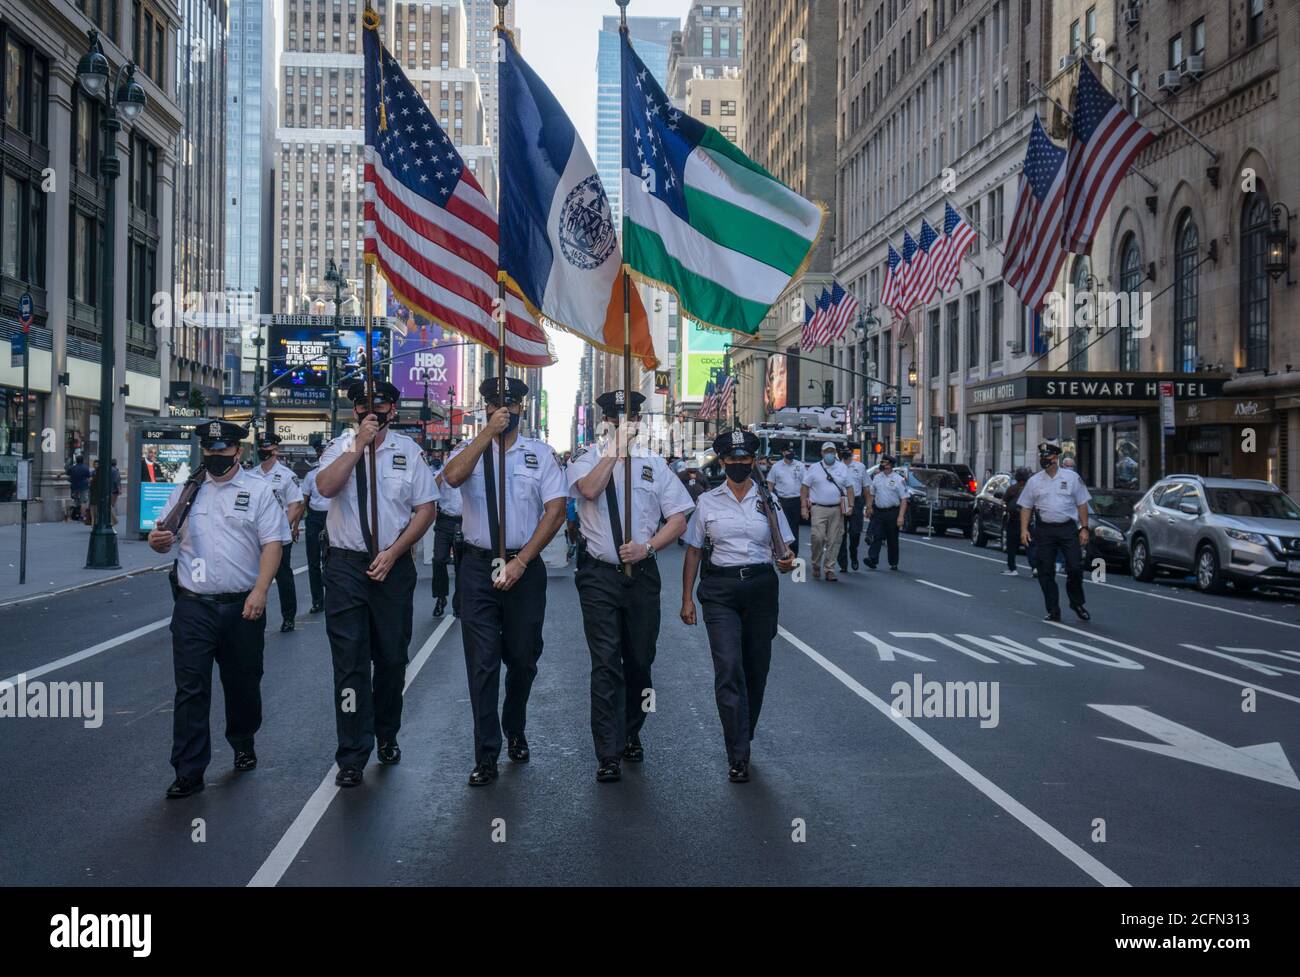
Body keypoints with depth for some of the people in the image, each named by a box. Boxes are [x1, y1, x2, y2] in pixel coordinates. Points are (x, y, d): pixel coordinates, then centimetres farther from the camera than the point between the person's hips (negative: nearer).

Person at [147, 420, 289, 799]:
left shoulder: (258, 491, 2)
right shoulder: (186, 492, 10)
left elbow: (272, 543, -5)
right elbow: (163, 540, 13)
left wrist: (260, 591, -17)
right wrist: (158, 540, -12)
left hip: (243, 606, -1)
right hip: (193, 607, 1)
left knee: (243, 682, 13)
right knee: (191, 689, -2)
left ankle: (243, 745, 35)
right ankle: (189, 772, 3)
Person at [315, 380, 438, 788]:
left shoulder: (408, 451, 3)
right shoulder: (340, 447, 3)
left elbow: (426, 509, 1)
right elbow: (325, 487, -17)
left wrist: (393, 553, -8)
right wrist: (360, 443, -18)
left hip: (394, 566, 1)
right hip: (346, 566, -1)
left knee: (392, 658, 12)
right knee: (350, 659, -4)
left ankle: (387, 737, 31)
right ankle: (352, 757, 1)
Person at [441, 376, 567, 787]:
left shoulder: (539, 453, 6)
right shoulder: (470, 449, 5)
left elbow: (556, 510, -2)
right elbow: (452, 476, -19)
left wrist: (521, 561, -10)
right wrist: (488, 432, -21)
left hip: (525, 566, 1)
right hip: (478, 567, -1)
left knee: (523, 658, 12)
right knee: (482, 663, 0)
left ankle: (515, 732, 35)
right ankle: (486, 755, 6)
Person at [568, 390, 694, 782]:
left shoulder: (654, 465, 8)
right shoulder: (588, 459, 2)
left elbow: (678, 519, 5)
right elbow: (589, 489, -22)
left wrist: (648, 546, -10)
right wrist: (616, 448, -18)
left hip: (643, 572, 3)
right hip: (600, 575, -3)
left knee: (640, 660, 13)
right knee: (606, 664, -5)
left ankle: (631, 736, 32)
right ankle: (608, 755, -1)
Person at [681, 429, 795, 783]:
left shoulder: (767, 501, 10)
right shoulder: (708, 502, 7)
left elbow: (784, 550, 11)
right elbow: (693, 552, 9)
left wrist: (788, 562, -13)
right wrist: (687, 598, 4)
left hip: (761, 588, 2)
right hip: (720, 591, -2)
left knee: (756, 670, 8)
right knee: (729, 669, -13)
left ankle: (741, 741, 27)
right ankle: (738, 757, -12)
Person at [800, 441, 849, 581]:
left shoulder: (842, 468, 12)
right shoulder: (814, 468, 6)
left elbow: (849, 488, 14)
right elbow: (804, 488, 4)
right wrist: (803, 507, -4)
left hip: (837, 510, 2)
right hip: (818, 508, -2)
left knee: (834, 541, 1)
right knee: (818, 537, -12)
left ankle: (829, 570, 8)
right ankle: (816, 565, 8)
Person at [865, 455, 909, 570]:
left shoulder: (899, 479, -4)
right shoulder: (877, 477, 9)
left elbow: (904, 499, -7)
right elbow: (871, 494, 18)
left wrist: (901, 516, -15)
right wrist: (869, 507, 9)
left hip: (893, 512, -3)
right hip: (878, 512, 3)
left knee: (893, 539, 6)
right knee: (876, 537, -9)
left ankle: (893, 563, 16)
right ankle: (872, 559, -17)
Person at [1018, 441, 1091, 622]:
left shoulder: (1072, 477, 4)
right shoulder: (1034, 481, 7)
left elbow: (1082, 504, 5)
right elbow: (1026, 507, 9)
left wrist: (1084, 528, -1)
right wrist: (1024, 529, -2)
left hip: (1068, 528, -1)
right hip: (1045, 530, 1)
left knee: (1075, 568, -5)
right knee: (1046, 572, 1)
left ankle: (1077, 604, 19)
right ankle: (1053, 611, 10)